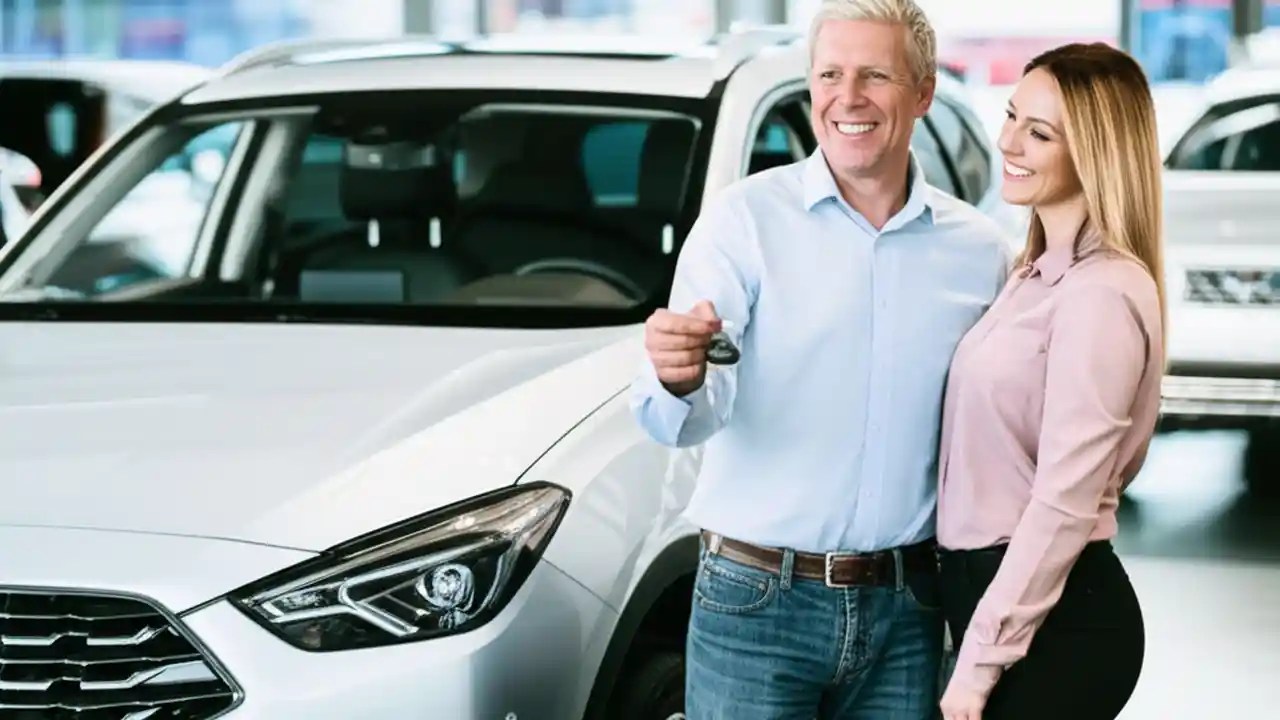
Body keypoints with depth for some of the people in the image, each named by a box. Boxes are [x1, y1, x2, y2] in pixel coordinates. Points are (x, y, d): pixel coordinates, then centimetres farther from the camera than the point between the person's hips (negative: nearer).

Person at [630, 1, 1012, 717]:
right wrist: (678, 380, -37)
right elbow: (683, 421, -14)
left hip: (905, 608, 3)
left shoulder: (981, 250, 5)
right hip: (757, 603, -3)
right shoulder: (745, 218, -5)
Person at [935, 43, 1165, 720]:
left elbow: (1063, 505, -20)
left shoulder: (1101, 294, -16)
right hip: (990, 588, 9)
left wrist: (980, 661, -18)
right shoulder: (1038, 275, 13)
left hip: (1056, 619, -9)